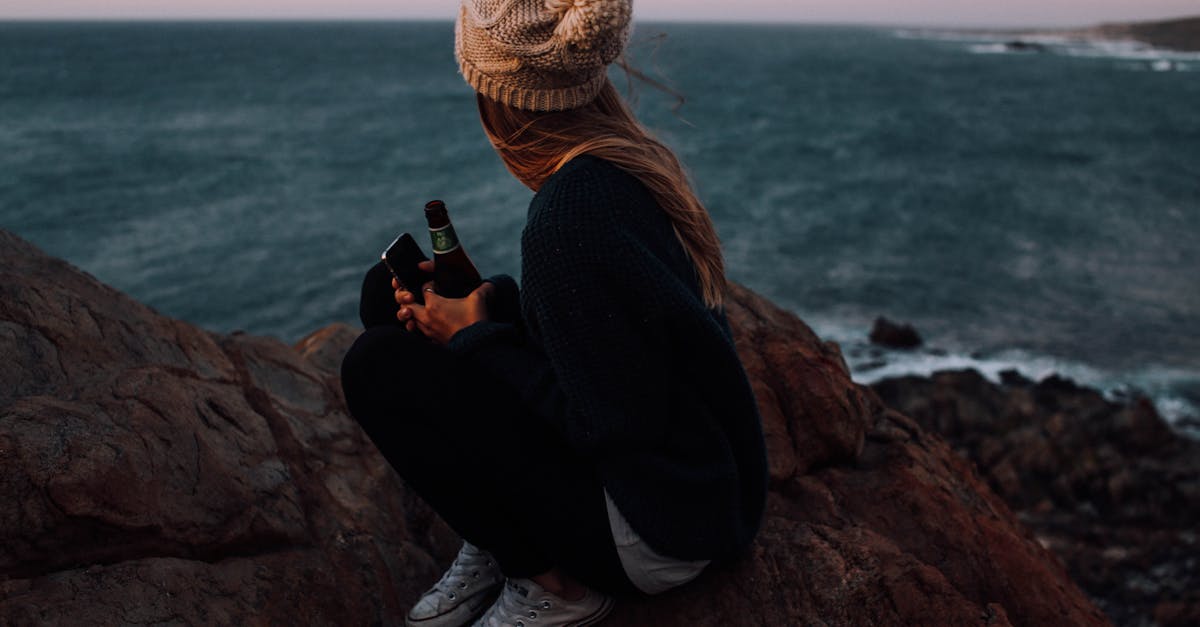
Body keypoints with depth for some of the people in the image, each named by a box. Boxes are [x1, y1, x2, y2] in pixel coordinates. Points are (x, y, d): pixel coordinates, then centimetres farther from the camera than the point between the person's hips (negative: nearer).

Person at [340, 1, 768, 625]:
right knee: (389, 292, 5)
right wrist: (480, 298, 0)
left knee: (378, 367, -14)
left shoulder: (568, 219, -29)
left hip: (659, 538, -9)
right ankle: (496, 541, 11)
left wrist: (475, 337, -12)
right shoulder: (631, 159, 0)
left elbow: (608, 424, -24)